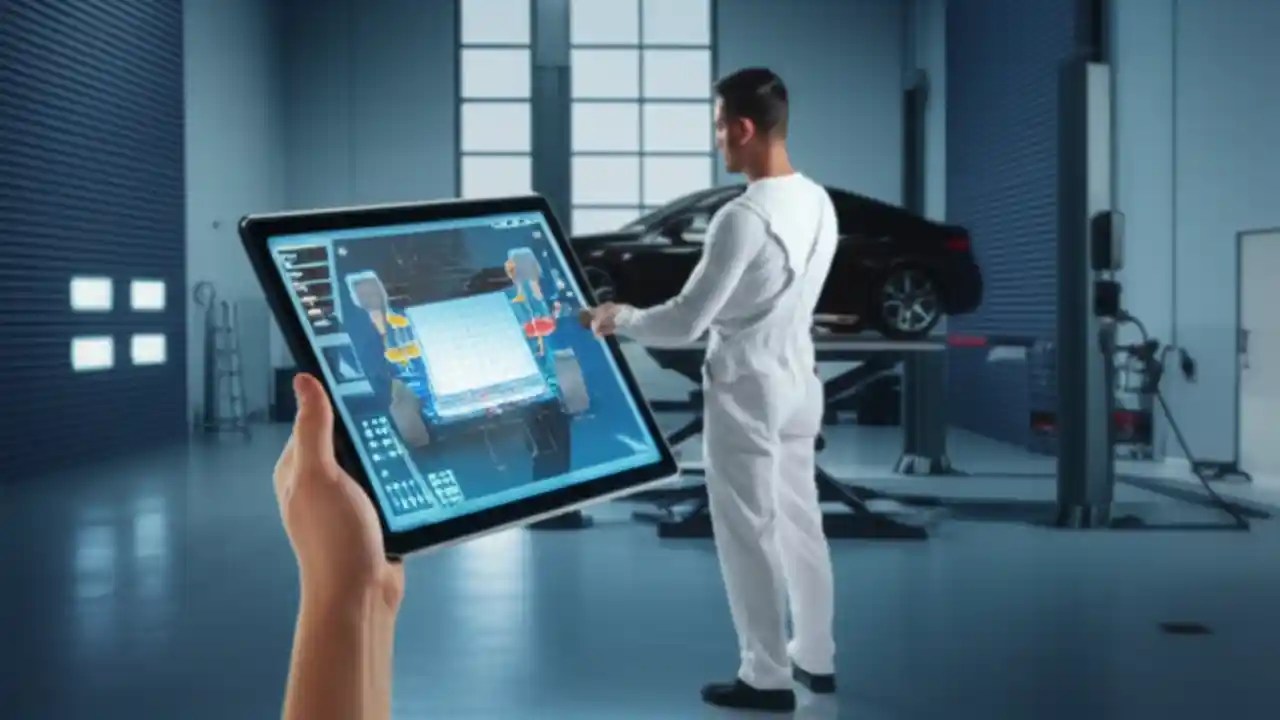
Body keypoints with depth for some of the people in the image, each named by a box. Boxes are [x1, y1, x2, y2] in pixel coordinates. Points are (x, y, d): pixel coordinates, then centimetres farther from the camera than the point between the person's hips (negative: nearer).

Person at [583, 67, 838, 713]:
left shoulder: (744, 217, -24)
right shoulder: (818, 202, 2)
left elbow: (686, 322, -21)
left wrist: (617, 318, -6)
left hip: (747, 388, -8)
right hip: (798, 380, 8)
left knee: (749, 532, 3)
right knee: (799, 521, 18)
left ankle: (766, 678, 13)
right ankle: (815, 657, 30)